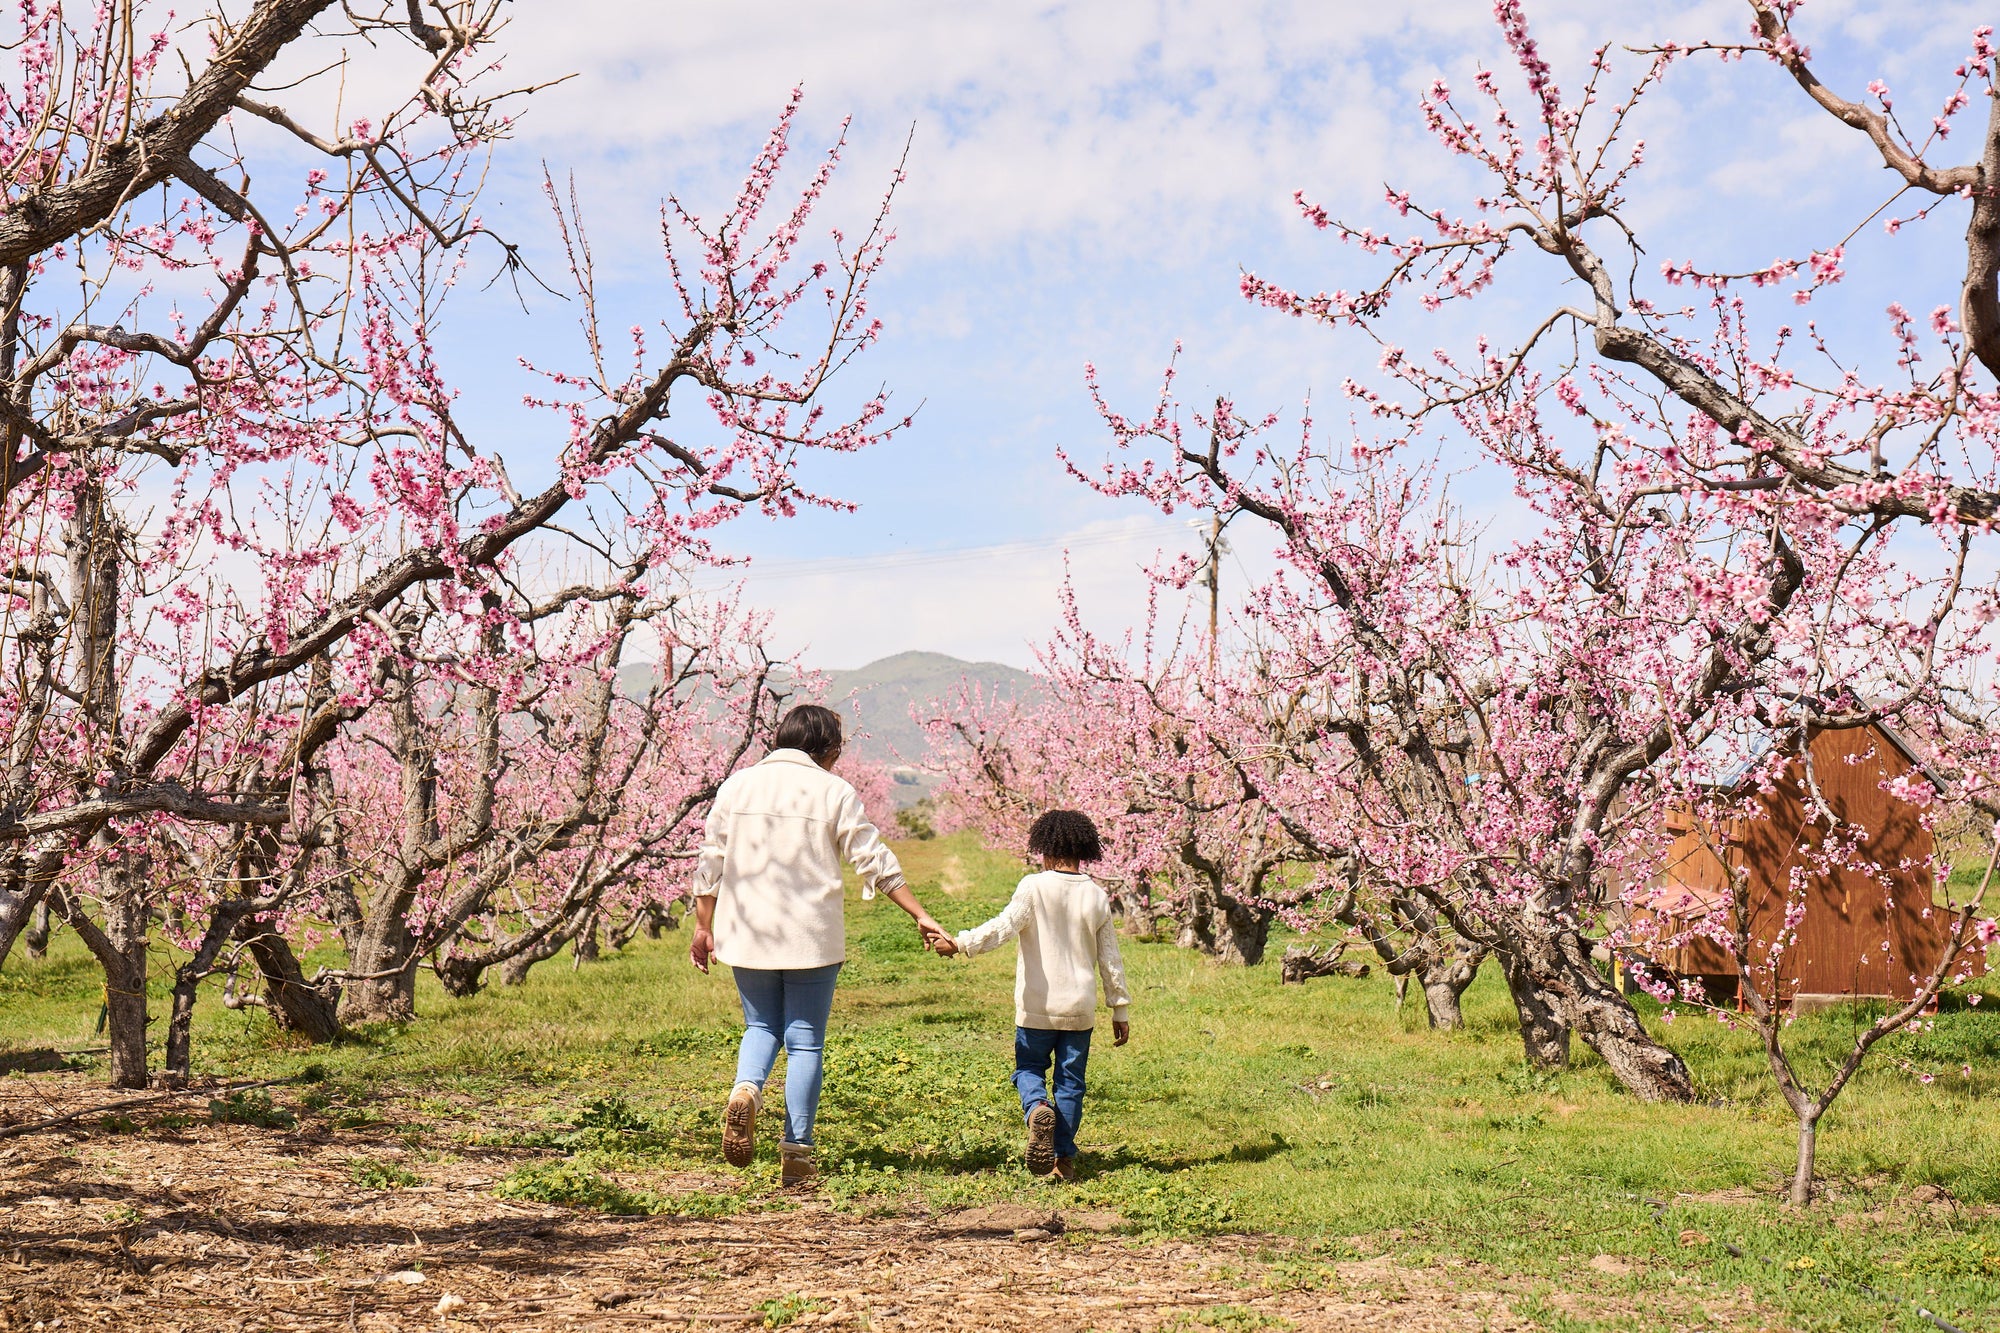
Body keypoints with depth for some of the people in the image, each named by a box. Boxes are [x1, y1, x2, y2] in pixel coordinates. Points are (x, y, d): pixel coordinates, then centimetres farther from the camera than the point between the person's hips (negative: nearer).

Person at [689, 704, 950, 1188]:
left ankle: (746, 1090, -12)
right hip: (812, 938, -3)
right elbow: (876, 862, -5)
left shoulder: (737, 785, 6)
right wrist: (922, 916, -1)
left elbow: (710, 862, 7)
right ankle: (797, 1150, 3)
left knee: (761, 1027, 18)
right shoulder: (833, 792, -4)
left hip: (747, 936, 3)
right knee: (805, 1041, 5)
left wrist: (704, 927, 14)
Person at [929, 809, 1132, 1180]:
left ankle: (1038, 1108, -18)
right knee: (1071, 1081, 11)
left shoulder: (1034, 888, -9)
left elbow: (1003, 927, -22)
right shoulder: (1097, 897, 3)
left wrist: (959, 943, -23)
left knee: (1029, 1067, 13)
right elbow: (1110, 961, 6)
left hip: (1037, 1007, -2)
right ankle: (1064, 1158, 9)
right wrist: (1121, 1010, 12)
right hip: (1080, 1009, 3)